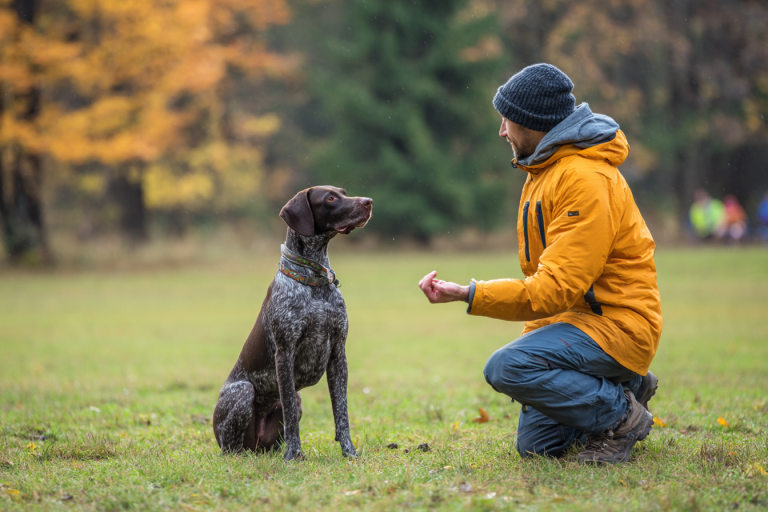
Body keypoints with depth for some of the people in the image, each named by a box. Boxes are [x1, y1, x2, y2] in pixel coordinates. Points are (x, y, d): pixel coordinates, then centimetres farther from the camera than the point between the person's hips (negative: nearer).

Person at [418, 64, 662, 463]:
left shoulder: (586, 180, -21)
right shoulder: (545, 171, 13)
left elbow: (557, 288, -26)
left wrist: (467, 294, -28)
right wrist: (533, 337, 12)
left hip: (617, 322, -10)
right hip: (577, 317, 10)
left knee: (507, 367, -28)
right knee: (536, 443, 7)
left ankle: (621, 415, -10)